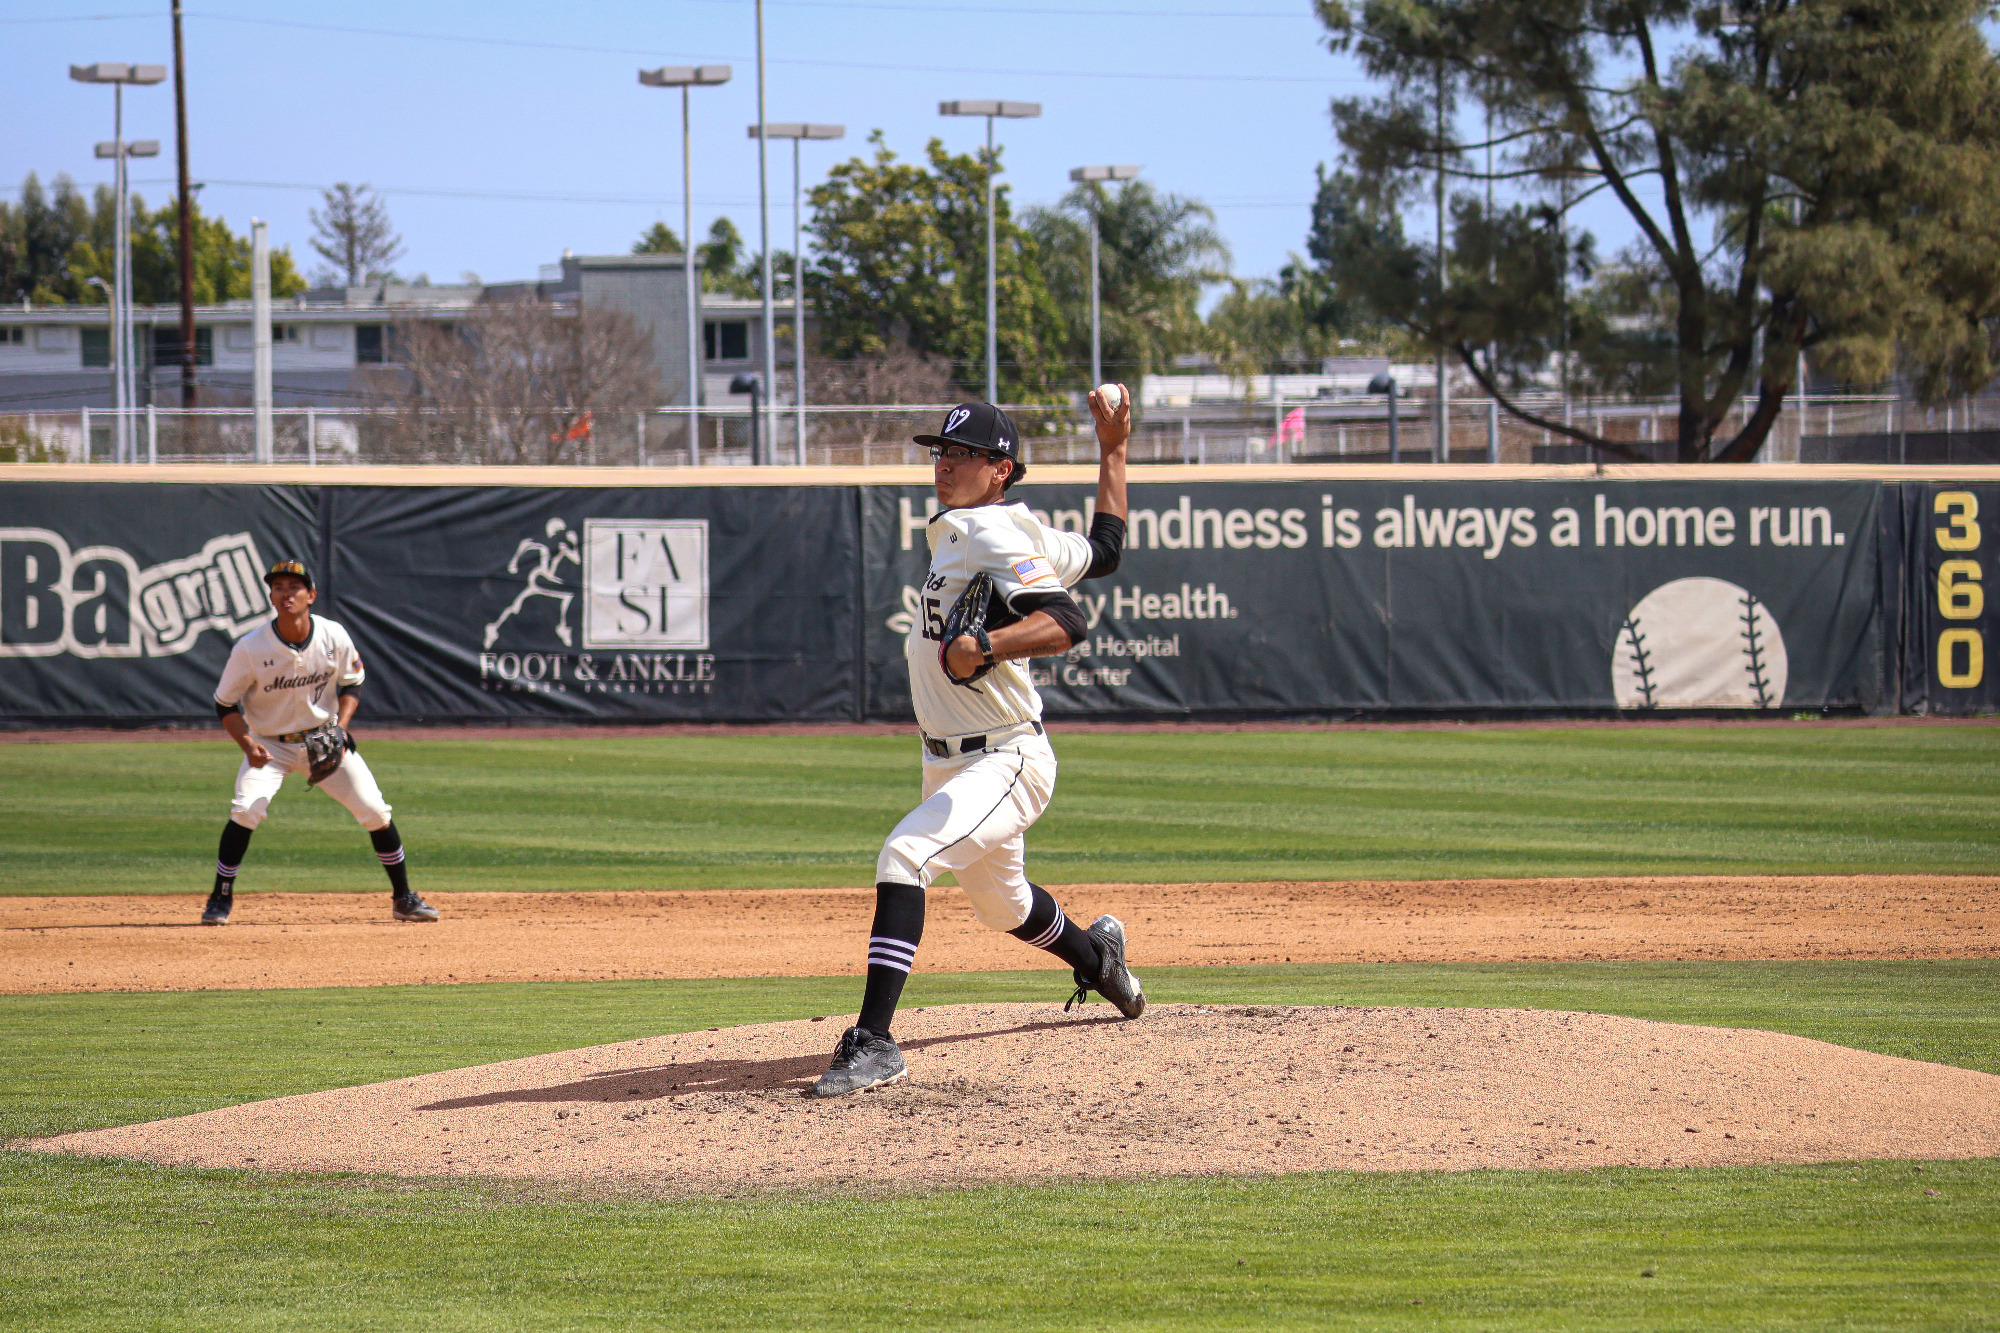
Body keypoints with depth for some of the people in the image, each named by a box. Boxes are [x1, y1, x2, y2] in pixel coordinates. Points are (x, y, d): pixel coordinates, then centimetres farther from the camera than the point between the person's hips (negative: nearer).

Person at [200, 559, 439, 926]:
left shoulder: (334, 638, -14)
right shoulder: (250, 648, -20)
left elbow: (351, 685, 3)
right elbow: (226, 703, -10)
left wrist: (340, 728, -14)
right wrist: (248, 746, -25)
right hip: (270, 744, -2)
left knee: (375, 810, -5)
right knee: (246, 809, -25)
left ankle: (403, 898, 13)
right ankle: (220, 898, -7)